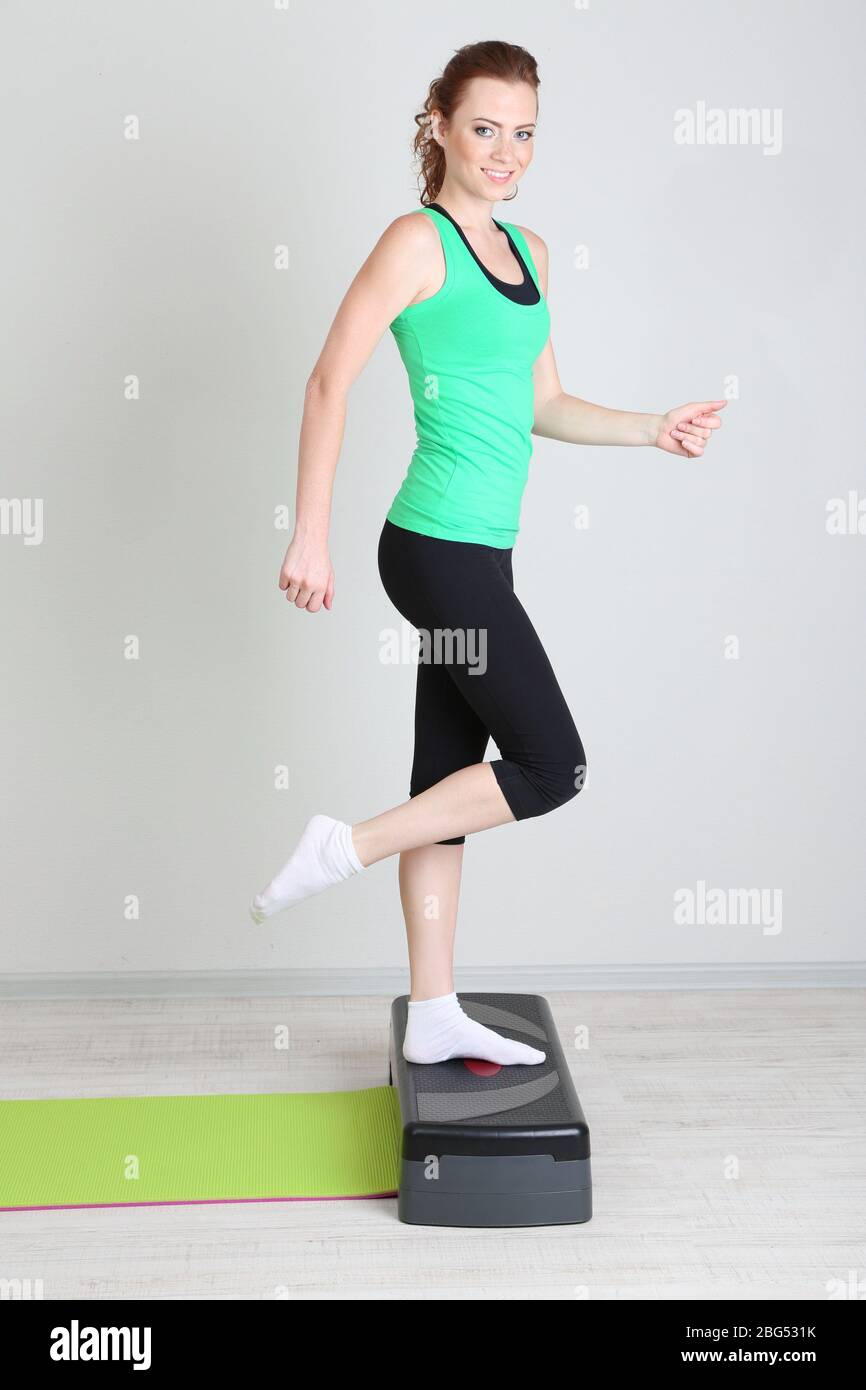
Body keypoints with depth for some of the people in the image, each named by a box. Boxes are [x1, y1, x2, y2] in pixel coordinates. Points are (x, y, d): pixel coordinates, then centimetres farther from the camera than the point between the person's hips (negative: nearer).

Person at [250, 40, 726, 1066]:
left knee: (450, 778, 11)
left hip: (479, 555, 8)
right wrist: (310, 536, -18)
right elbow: (331, 380, -13)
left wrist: (654, 431, 10)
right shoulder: (418, 241, -7)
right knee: (552, 766, -5)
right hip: (441, 549, -8)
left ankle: (434, 1017, 21)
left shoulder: (526, 251, 17)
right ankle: (345, 849, 5)